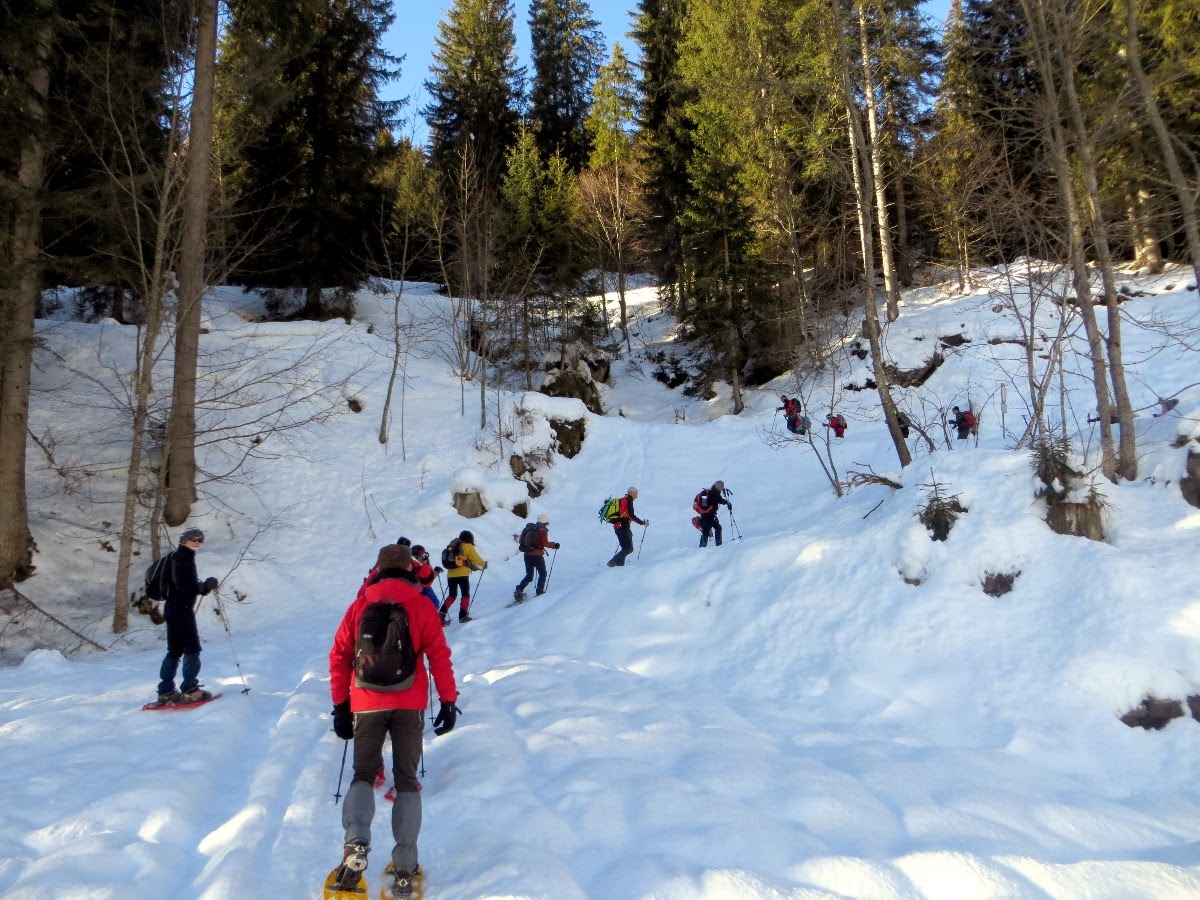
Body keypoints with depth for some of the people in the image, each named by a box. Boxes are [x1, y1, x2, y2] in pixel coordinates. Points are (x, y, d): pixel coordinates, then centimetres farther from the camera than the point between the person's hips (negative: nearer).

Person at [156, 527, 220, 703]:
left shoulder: (184, 557, 19)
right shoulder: (183, 557, -11)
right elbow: (184, 584, -23)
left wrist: (206, 586, 7)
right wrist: (206, 586, -17)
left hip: (174, 608, 10)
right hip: (181, 608, -10)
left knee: (175, 651, 13)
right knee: (192, 649, -7)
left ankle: (166, 691, 16)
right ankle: (190, 690, -8)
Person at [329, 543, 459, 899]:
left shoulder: (360, 604, 4)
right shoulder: (421, 604, 0)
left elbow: (339, 656, 5)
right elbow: (439, 655, -4)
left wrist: (340, 705, 12)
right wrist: (448, 700, 1)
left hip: (367, 705, 1)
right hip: (409, 705, -1)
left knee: (363, 775, 15)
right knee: (407, 782, 10)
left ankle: (356, 843, -12)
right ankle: (404, 870, 6)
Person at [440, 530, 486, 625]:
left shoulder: (453, 545, 17)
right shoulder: (468, 547, -1)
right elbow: (476, 559, -3)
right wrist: (484, 564, 14)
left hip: (451, 574, 5)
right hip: (462, 574, -5)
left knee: (452, 595, 14)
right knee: (466, 594, 8)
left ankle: (442, 613, -4)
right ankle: (463, 615, 1)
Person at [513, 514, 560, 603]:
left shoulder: (532, 528, 14)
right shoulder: (543, 530, -6)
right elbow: (545, 543, -16)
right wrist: (554, 545, -3)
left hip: (527, 555, 6)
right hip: (537, 555, -6)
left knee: (529, 576, 13)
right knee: (543, 574, 12)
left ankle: (519, 590, -5)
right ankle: (539, 592, 5)